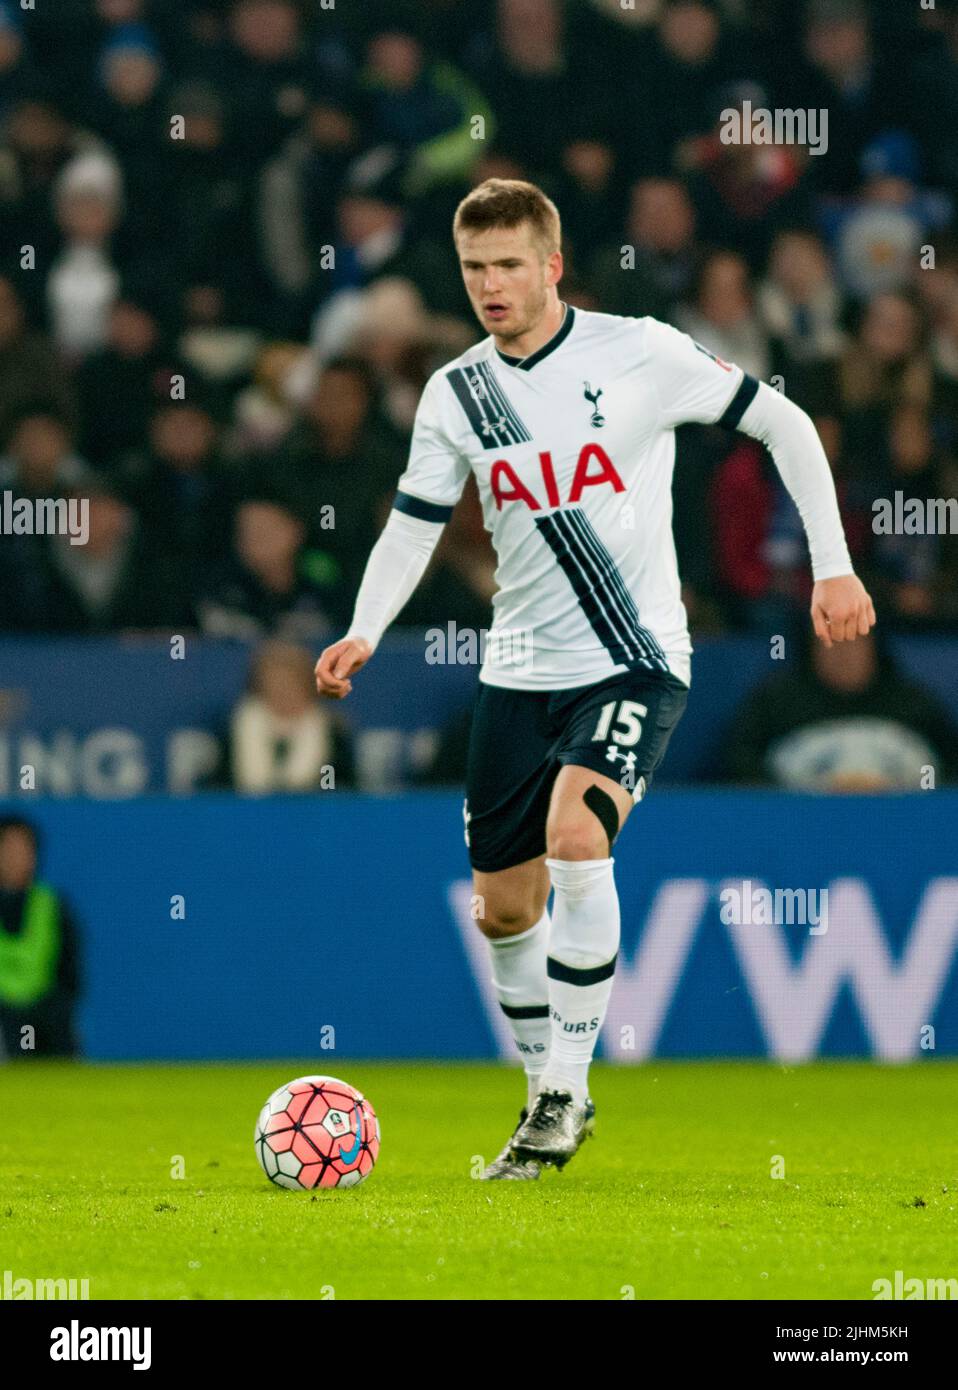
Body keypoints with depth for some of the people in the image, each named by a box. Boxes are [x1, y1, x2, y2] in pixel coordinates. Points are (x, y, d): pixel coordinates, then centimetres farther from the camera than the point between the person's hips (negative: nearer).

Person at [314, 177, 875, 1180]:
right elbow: (413, 525, 8)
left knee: (575, 837, -27)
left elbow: (782, 424, -1)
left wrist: (832, 566, -4)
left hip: (634, 664, -5)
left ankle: (565, 1086, -17)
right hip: (518, 674, 5)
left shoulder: (638, 354, -9)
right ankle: (550, 1098, 27)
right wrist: (363, 634, -10)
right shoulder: (456, 394, 2)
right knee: (503, 909, 6)